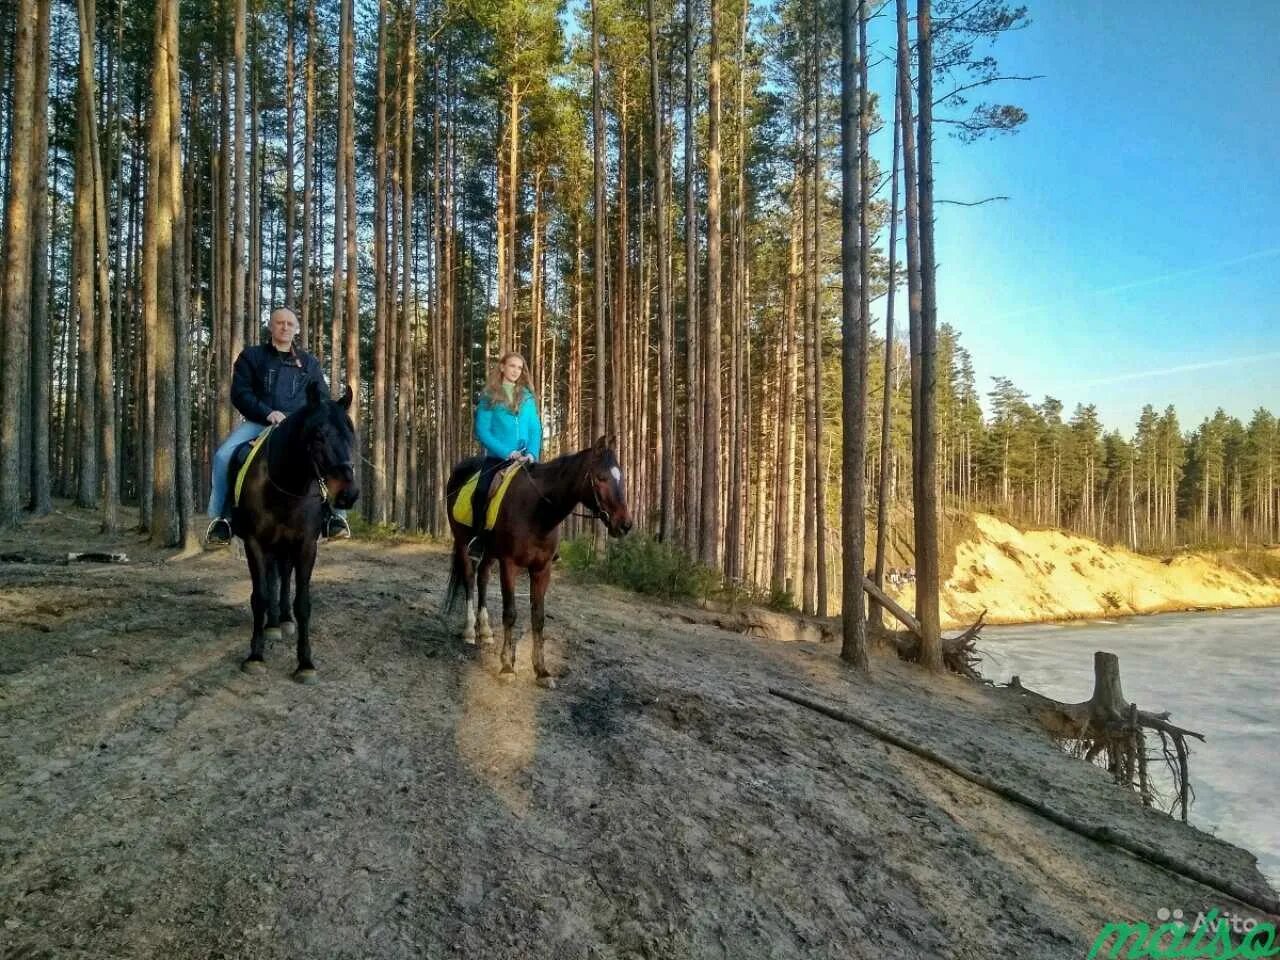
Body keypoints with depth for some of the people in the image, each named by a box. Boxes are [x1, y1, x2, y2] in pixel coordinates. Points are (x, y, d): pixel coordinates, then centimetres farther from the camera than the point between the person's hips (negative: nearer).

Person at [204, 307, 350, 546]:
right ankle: (220, 518, -12)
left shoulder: (309, 362, 21)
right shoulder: (251, 356, 16)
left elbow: (323, 399, 16)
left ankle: (333, 514, -24)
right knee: (224, 456, -26)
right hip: (258, 423, 0)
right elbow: (240, 393, 5)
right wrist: (267, 412, -13)